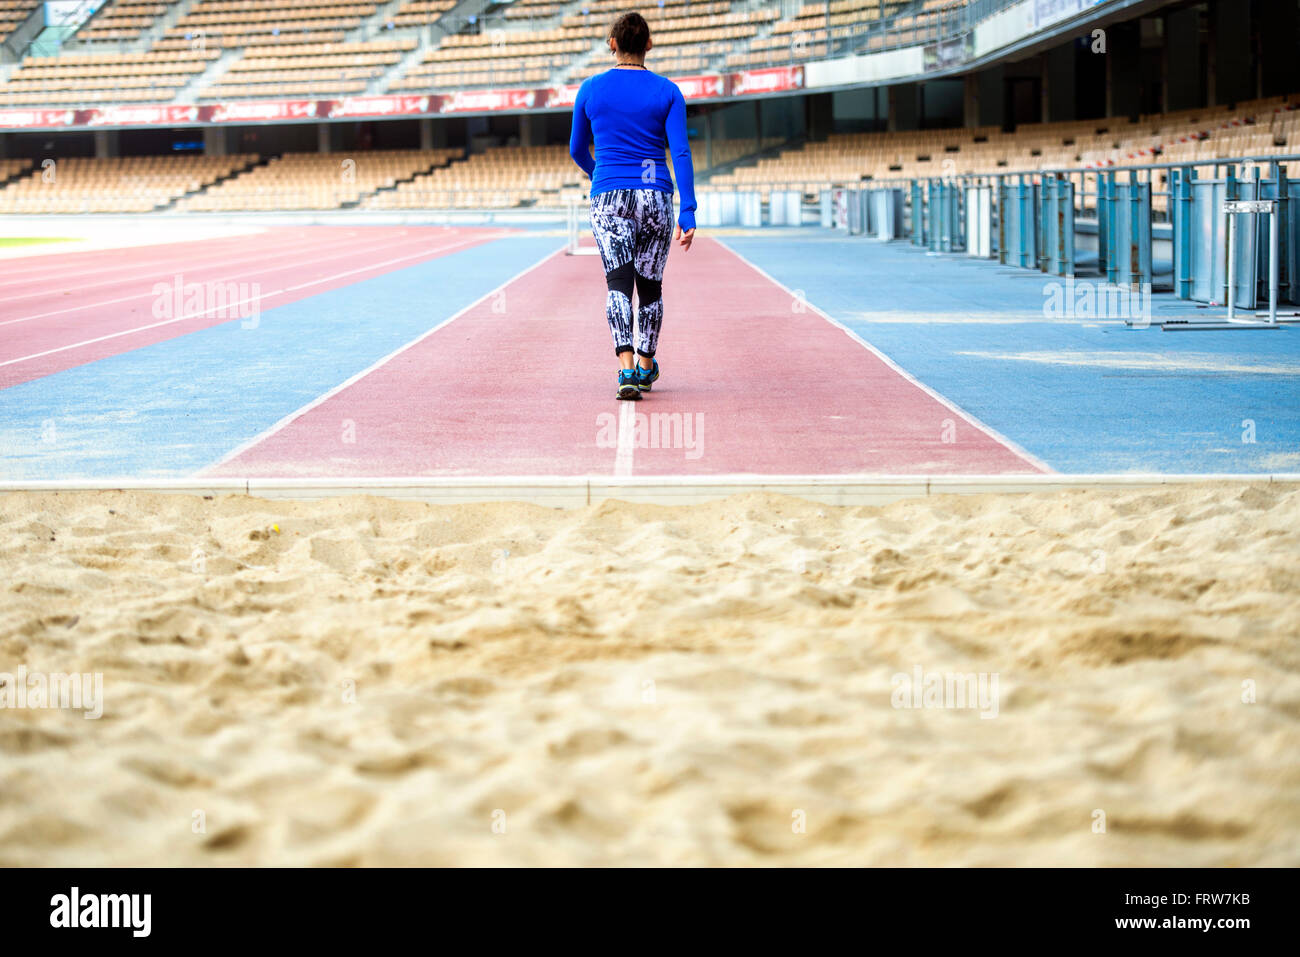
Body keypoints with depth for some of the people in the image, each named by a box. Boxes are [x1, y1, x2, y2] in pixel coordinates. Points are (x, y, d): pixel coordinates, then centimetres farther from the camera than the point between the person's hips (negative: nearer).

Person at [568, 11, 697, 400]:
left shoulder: (591, 89, 4)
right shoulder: (667, 92, 1)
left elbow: (577, 150, 14)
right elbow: (680, 152, -6)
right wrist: (688, 210, -7)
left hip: (608, 196, -1)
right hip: (655, 194, 1)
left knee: (619, 284, -7)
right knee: (650, 284, 14)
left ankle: (627, 368, -26)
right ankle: (646, 365, 28)